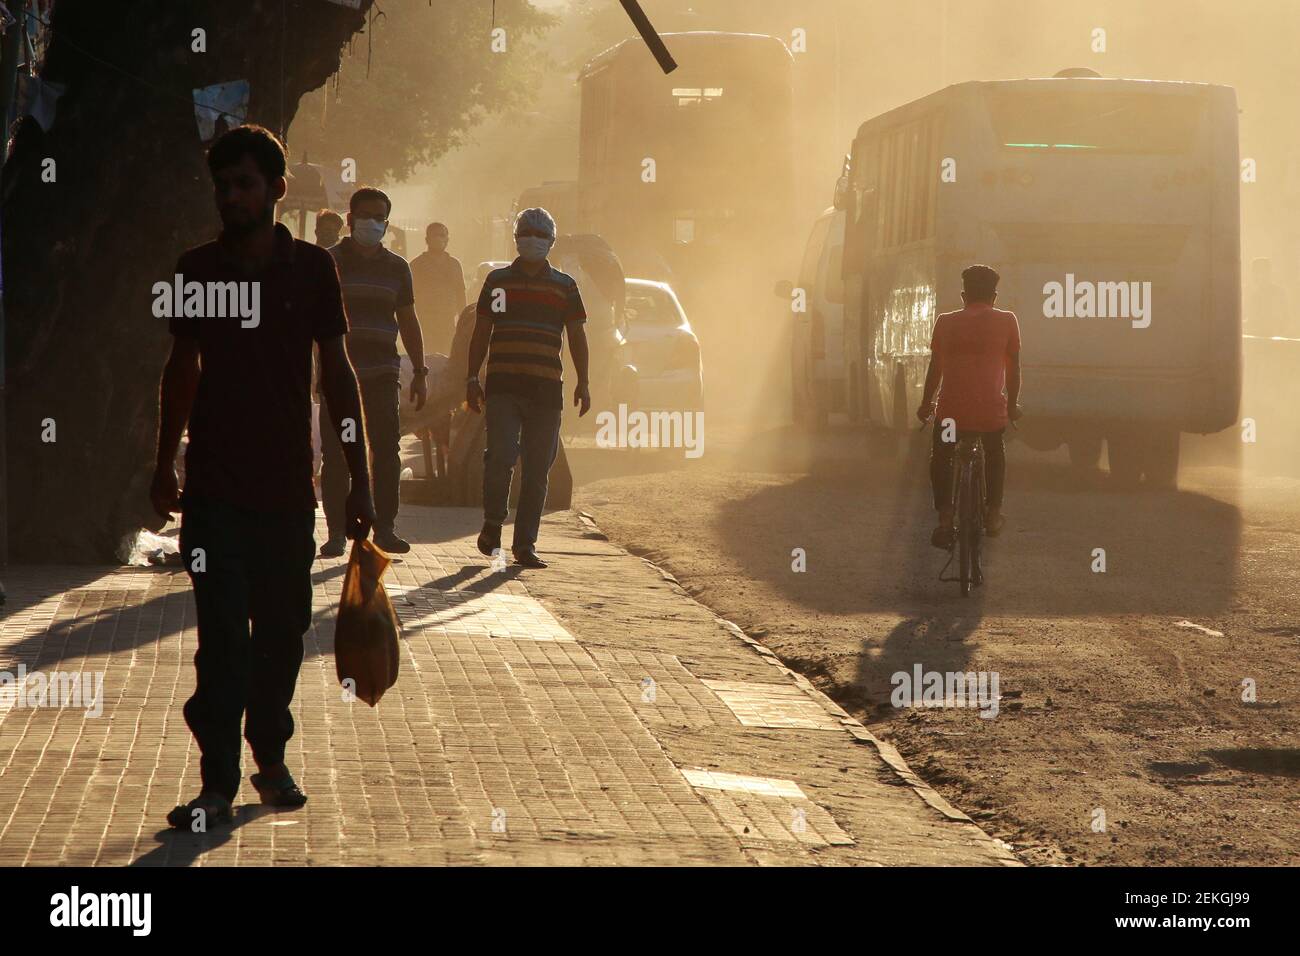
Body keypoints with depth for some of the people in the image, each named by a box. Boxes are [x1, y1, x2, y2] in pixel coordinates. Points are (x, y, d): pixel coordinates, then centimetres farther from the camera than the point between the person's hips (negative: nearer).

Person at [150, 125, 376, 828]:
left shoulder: (311, 267, 1)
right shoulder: (197, 269, 4)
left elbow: (337, 373, 4)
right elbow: (183, 368, 14)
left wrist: (360, 478, 2)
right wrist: (164, 466, 16)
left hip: (287, 486, 1)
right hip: (213, 486, -1)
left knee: (283, 630, 6)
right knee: (223, 636, -7)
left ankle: (271, 758, 23)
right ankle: (218, 782, -7)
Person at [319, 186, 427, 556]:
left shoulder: (396, 267, 14)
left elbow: (408, 321, 19)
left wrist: (420, 372, 14)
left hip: (382, 374, 2)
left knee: (387, 451, -5)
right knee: (335, 454, -4)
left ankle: (384, 529, 0)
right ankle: (337, 532, 1)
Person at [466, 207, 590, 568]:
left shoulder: (564, 286, 11)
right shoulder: (497, 280, 10)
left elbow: (577, 335, 12)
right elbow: (481, 332, 11)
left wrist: (583, 383, 4)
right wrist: (472, 378, 4)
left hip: (546, 388, 1)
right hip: (503, 385, -1)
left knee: (537, 469, 1)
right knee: (500, 457, -15)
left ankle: (525, 543, 7)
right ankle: (492, 523, 8)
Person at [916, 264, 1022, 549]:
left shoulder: (946, 322, 5)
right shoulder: (1006, 321, 2)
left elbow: (935, 368, 9)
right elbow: (1013, 368, 8)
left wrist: (925, 405, 22)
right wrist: (1013, 404, 22)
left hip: (952, 409, 0)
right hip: (992, 409, 0)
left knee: (941, 458, 25)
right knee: (995, 455, 30)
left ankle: (945, 517, 13)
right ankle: (993, 514, 29)